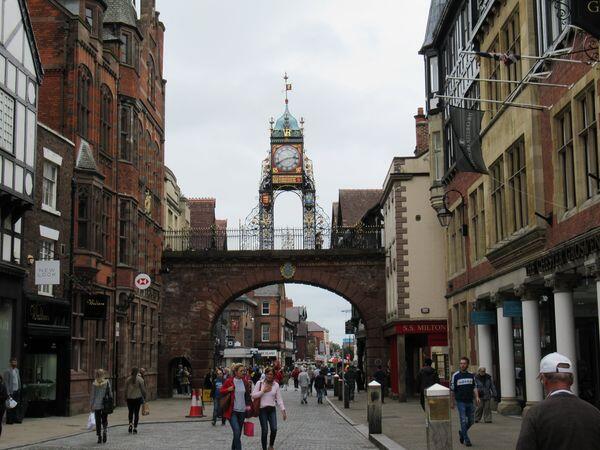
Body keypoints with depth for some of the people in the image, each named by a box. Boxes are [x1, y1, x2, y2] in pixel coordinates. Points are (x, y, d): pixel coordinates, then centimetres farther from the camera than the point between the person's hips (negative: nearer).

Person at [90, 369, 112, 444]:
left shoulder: (94, 384, -6)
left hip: (97, 405, -1)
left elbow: (92, 395, -3)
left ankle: (99, 437, 6)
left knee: (98, 421, 8)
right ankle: (104, 430, -13)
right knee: (104, 420, 14)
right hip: (105, 404, 1)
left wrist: (91, 405, 5)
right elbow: (110, 393, -1)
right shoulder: (107, 382, -4)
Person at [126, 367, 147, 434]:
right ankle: (135, 427, 4)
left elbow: (126, 389, 3)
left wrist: (126, 397, 13)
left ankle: (130, 423, -8)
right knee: (136, 412, 5)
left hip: (129, 398, 2)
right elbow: (143, 389, -5)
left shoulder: (128, 379, 0)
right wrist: (144, 396, 8)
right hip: (138, 398, -2)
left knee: (130, 412, 15)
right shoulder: (140, 379, -7)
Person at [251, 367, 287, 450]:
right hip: (262, 409, -2)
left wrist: (283, 410, -3)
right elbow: (253, 395, -8)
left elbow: (279, 399, 3)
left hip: (272, 409, 2)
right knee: (264, 430, -3)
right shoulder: (260, 383, -3)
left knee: (274, 429, -8)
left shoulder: (276, 385, 4)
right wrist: (263, 391, -15)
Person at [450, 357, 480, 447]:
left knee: (471, 421, 9)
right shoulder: (455, 375, -4)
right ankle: (466, 440, 0)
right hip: (460, 401, -4)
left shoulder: (471, 375, 7)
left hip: (470, 401, 4)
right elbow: (452, 390, 1)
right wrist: (452, 402, 3)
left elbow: (474, 387, 10)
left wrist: (477, 397, -7)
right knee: (463, 421, -7)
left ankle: (462, 432, 33)